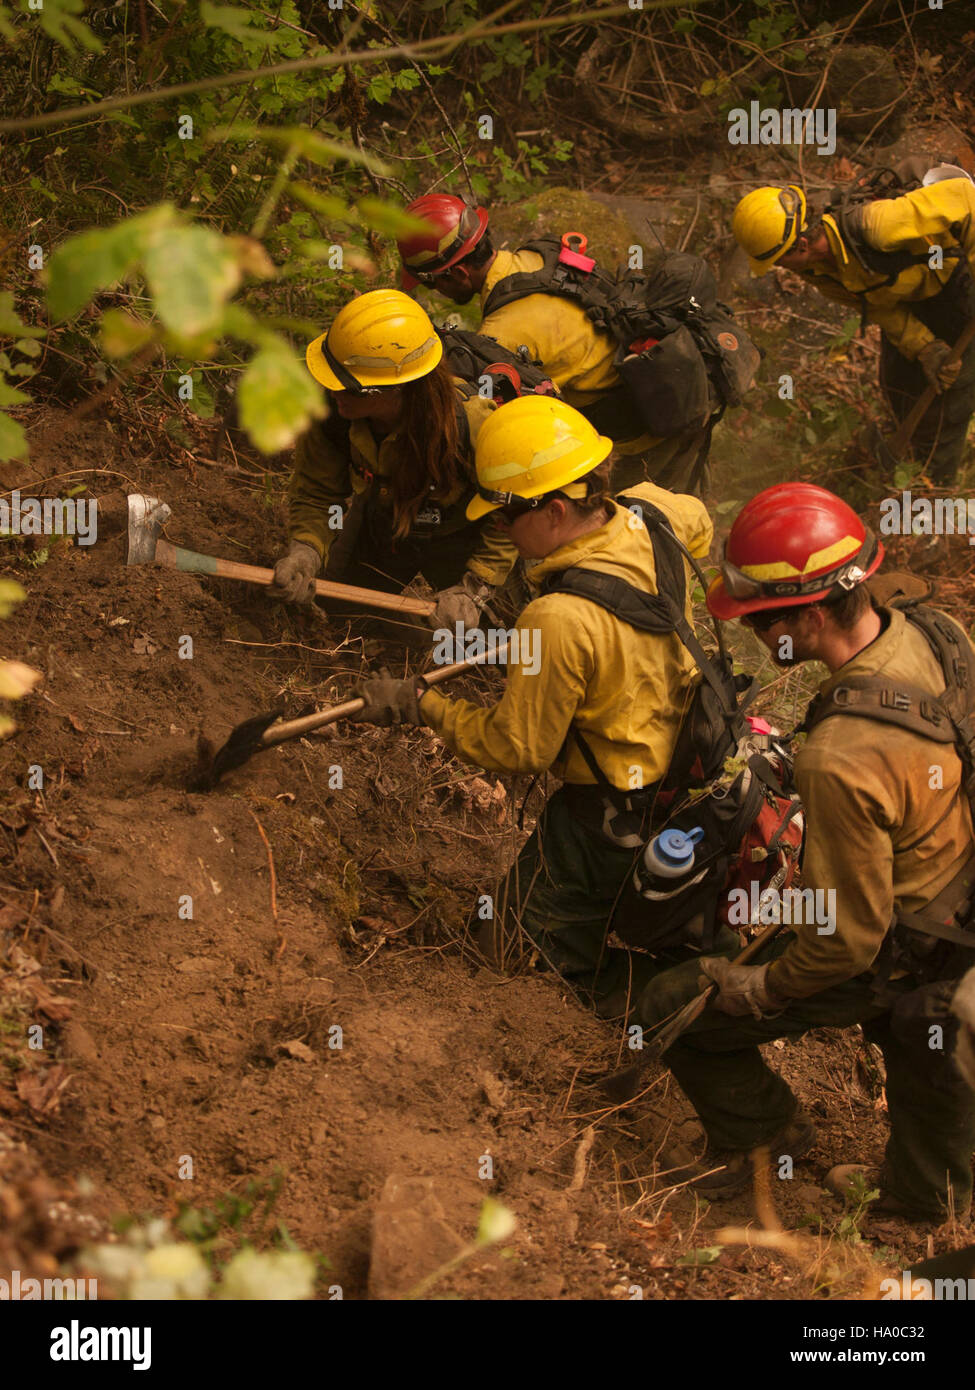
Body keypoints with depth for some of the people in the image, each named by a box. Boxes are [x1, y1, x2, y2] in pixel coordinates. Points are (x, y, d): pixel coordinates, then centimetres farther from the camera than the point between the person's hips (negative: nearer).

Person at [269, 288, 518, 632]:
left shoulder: (471, 423, -41)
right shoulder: (332, 411, -32)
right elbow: (314, 491, -14)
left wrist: (472, 589, -29)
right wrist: (305, 549, -32)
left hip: (458, 536, -4)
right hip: (379, 525, 4)